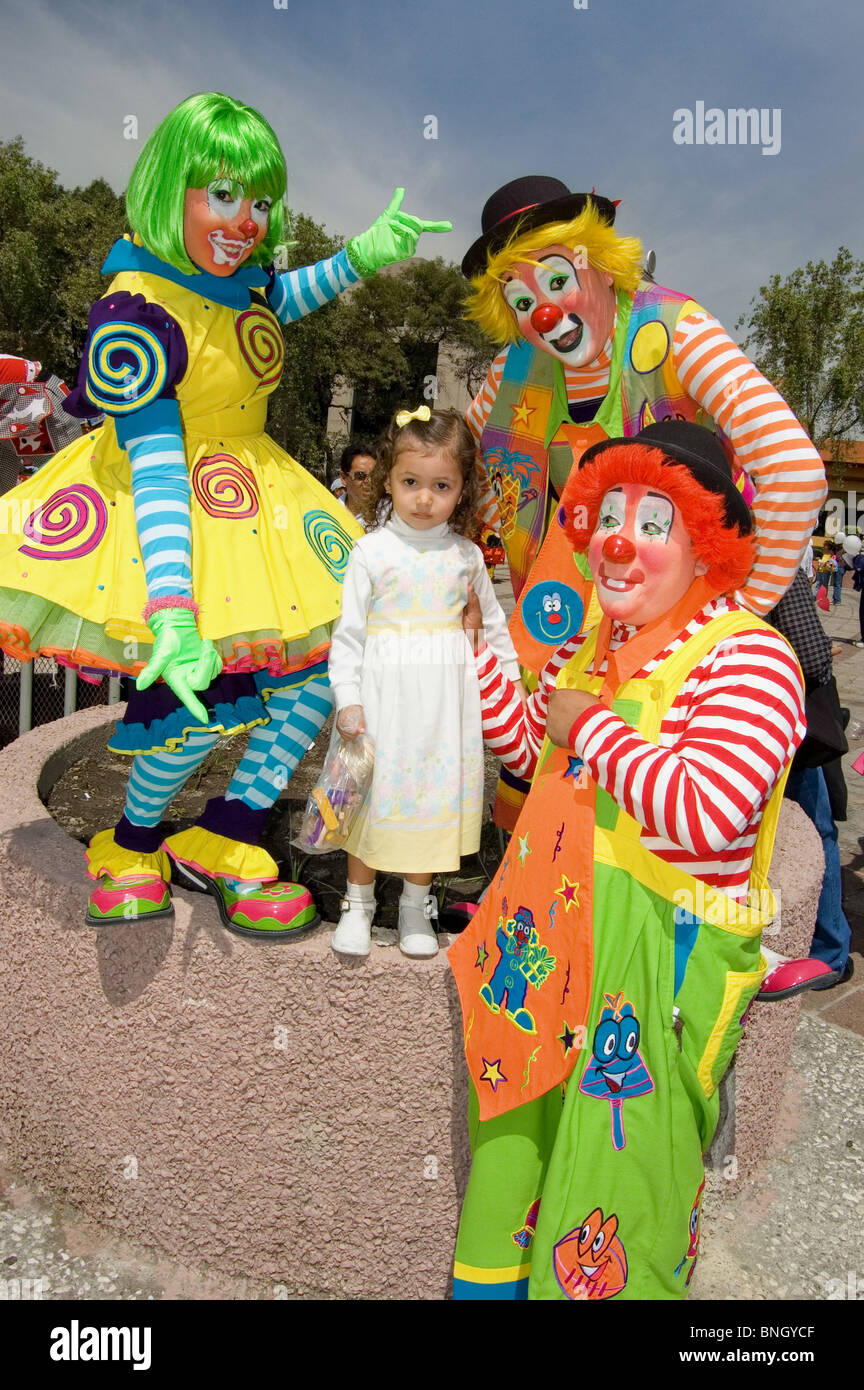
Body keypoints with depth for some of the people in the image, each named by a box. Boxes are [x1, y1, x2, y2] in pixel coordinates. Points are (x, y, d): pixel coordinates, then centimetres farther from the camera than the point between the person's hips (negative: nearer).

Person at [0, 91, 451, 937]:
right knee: (206, 685, -17)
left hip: (252, 495, 9)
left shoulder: (234, 269, 0)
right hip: (183, 512, -8)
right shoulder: (139, 313, -22)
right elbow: (155, 471, -28)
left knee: (330, 647, 4)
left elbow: (269, 308, 26)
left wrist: (359, 258, 14)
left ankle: (223, 836, 15)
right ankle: (133, 843, 16)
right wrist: (171, 611, -36)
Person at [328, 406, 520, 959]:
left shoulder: (466, 554, 3)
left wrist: (511, 675, 18)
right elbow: (349, 630, -3)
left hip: (447, 695, 2)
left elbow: (494, 619, 16)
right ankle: (359, 900, 25)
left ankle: (417, 902, 26)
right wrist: (348, 698, -7)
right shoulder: (372, 551, -4)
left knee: (436, 794, 8)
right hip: (385, 691, -2)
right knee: (375, 794, 6)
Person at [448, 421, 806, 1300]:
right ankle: (503, 1277, 48)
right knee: (520, 1138, 24)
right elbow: (529, 751, 20)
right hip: (557, 938, 8)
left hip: (664, 958, -8)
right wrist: (472, 646, 10)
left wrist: (593, 729, -19)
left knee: (621, 1157, 8)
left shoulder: (747, 657, -18)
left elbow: (711, 811, -31)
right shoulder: (587, 649, 7)